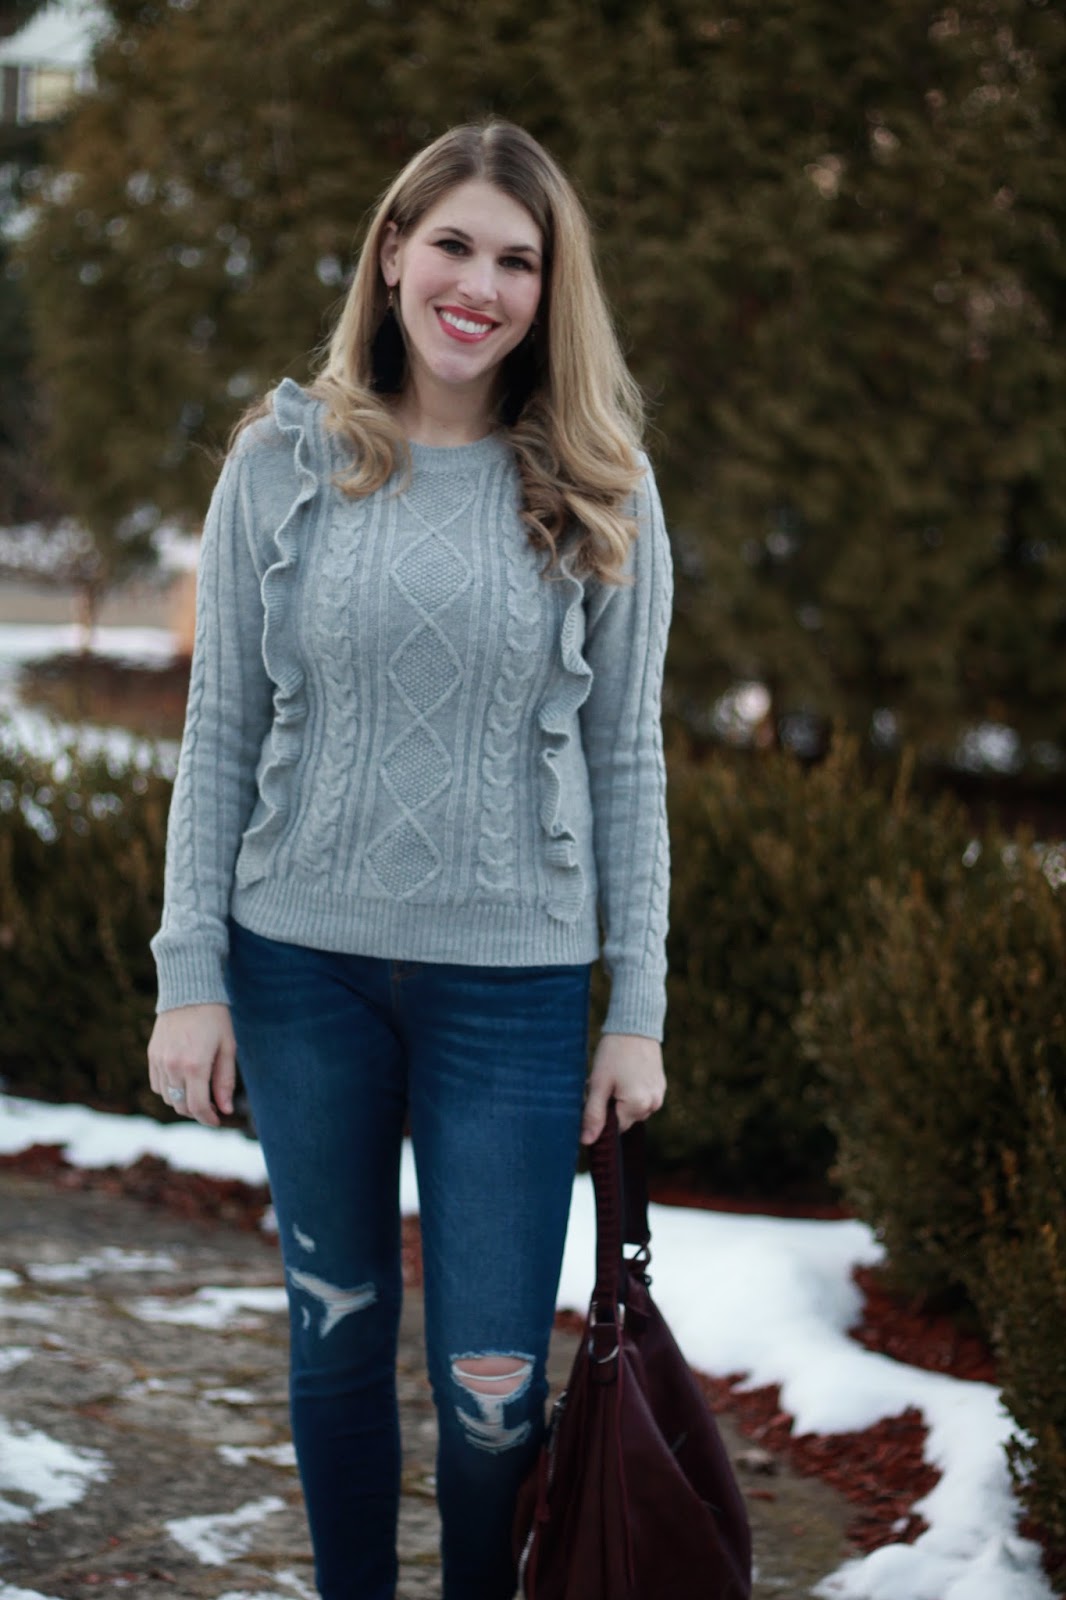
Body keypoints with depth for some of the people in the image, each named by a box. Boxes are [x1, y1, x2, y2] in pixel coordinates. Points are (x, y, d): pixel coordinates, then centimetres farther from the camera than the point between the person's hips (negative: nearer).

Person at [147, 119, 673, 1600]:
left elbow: (626, 755, 2)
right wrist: (191, 975, -2)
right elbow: (221, 729, 3)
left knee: (494, 1377, 0)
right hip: (305, 962, 1)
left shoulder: (599, 493, 0)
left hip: (512, 977, -1)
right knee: (338, 1322, 14)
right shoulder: (285, 463, 1)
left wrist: (638, 1011, -1)